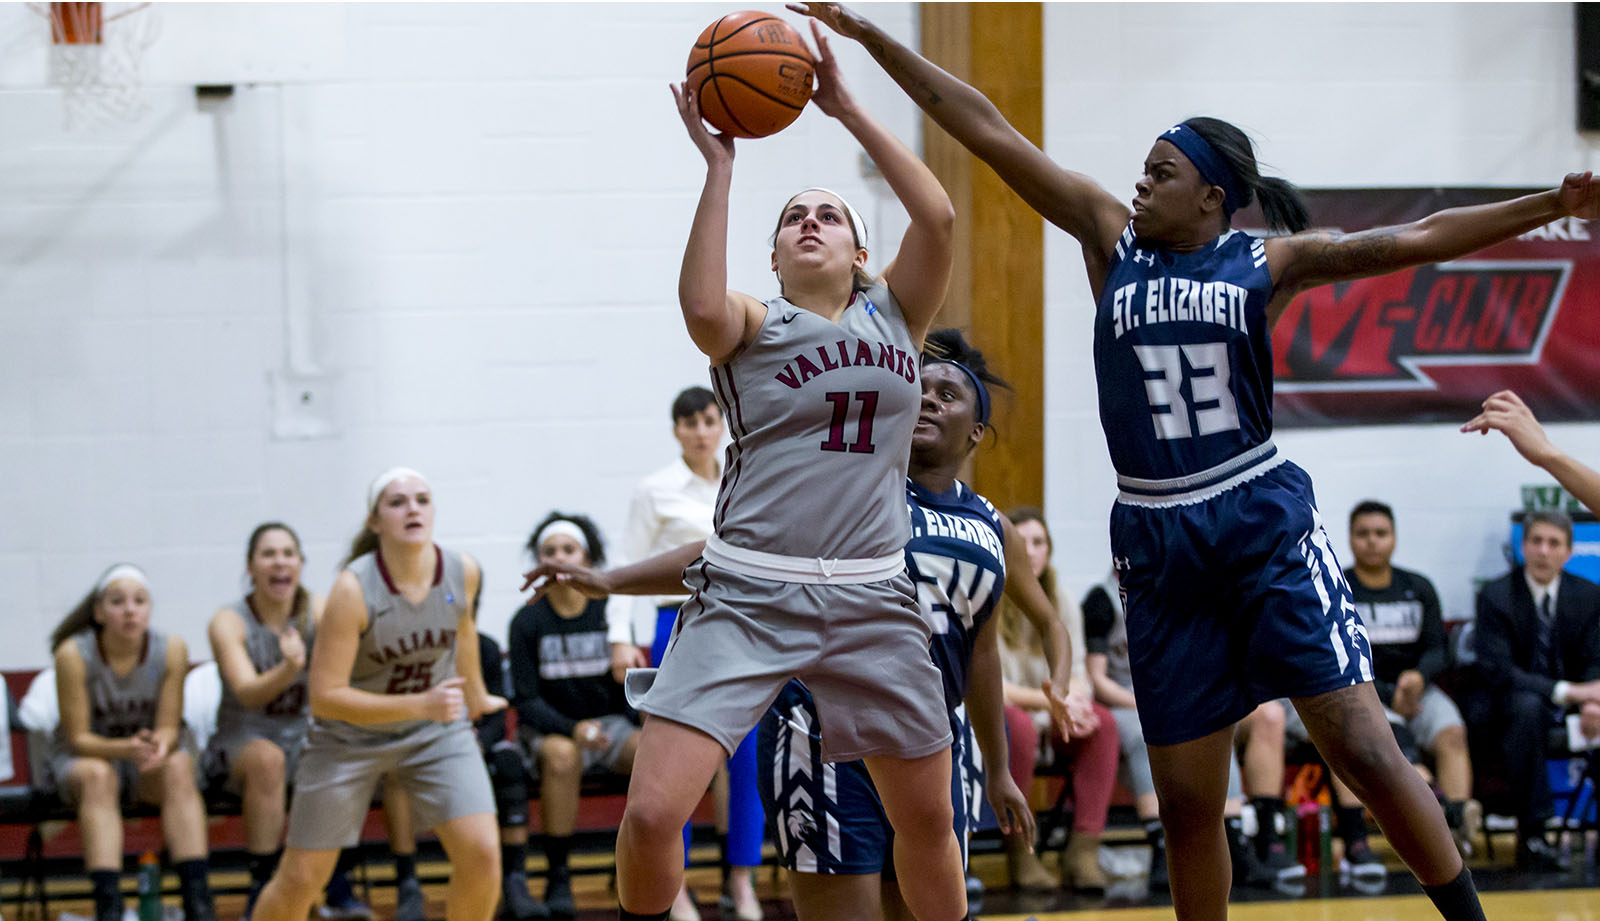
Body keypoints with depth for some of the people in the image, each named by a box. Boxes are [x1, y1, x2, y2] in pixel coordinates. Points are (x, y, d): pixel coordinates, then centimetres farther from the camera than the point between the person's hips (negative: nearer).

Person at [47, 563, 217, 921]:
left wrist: (159, 746, -36)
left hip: (151, 760, 2)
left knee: (178, 769, -31)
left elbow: (168, 727, -10)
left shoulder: (172, 649, -14)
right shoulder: (74, 655, -20)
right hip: (81, 757, -2)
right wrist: (127, 748, -37)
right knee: (98, 777, -36)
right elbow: (79, 737, -17)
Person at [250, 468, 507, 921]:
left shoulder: (462, 572, -14)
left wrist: (475, 695, 27)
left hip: (436, 732, 3)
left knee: (483, 854, -14)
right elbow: (324, 696, -28)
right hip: (349, 737, -3)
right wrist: (420, 704, -35)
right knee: (299, 880, 3)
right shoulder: (353, 590, -28)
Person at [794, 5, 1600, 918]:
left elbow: (1413, 240, -7)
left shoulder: (1267, 263, 0)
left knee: (1366, 749, -11)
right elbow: (989, 132, 2)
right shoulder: (1112, 238, 5)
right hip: (1159, 542, 3)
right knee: (1187, 802, 6)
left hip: (1265, 522, -3)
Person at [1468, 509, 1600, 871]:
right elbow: (1496, 671, -18)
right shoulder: (1495, 596, -9)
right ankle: (1531, 836, -37)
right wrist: (1565, 692, -30)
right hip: (1511, 705, -4)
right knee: (1526, 706, -38)